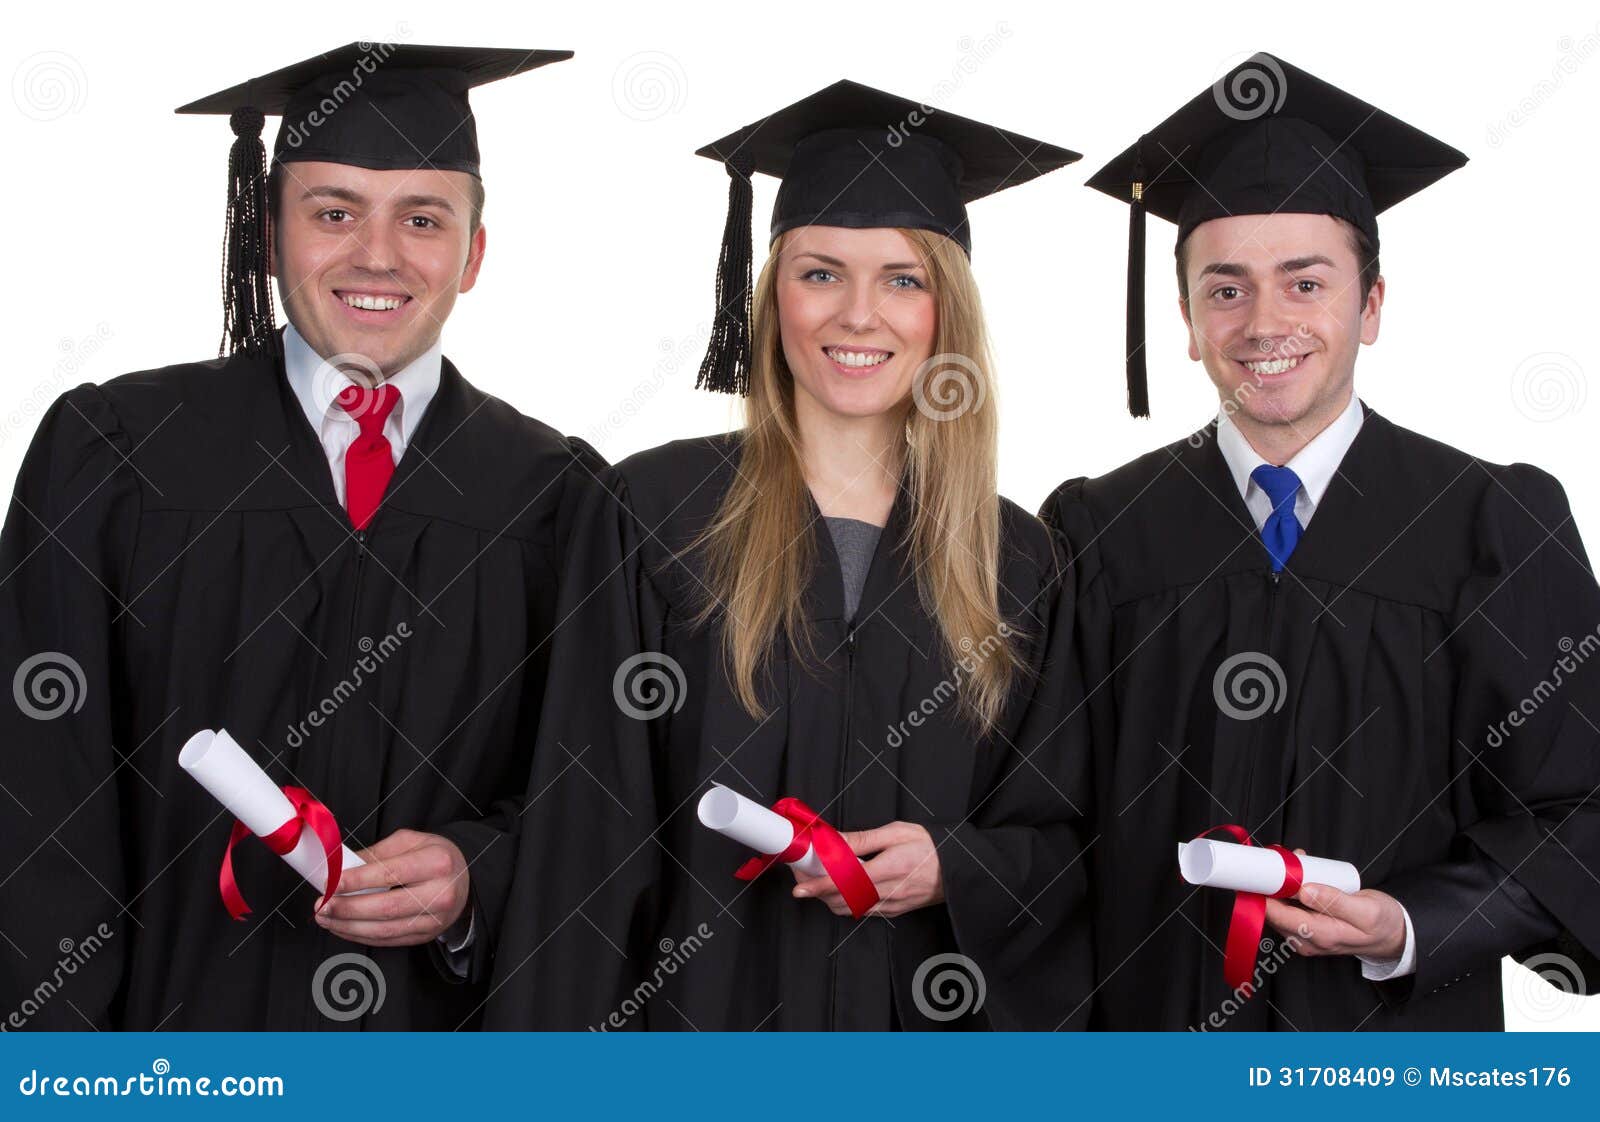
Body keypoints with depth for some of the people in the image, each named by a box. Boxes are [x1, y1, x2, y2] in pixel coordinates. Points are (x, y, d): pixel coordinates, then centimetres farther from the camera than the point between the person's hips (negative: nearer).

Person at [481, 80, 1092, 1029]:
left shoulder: (1014, 561, 2)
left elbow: (1061, 841, 6)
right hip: (700, 1003, -2)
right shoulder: (654, 511, -6)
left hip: (928, 1019, 2)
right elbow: (582, 838, -7)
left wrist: (954, 866, -13)